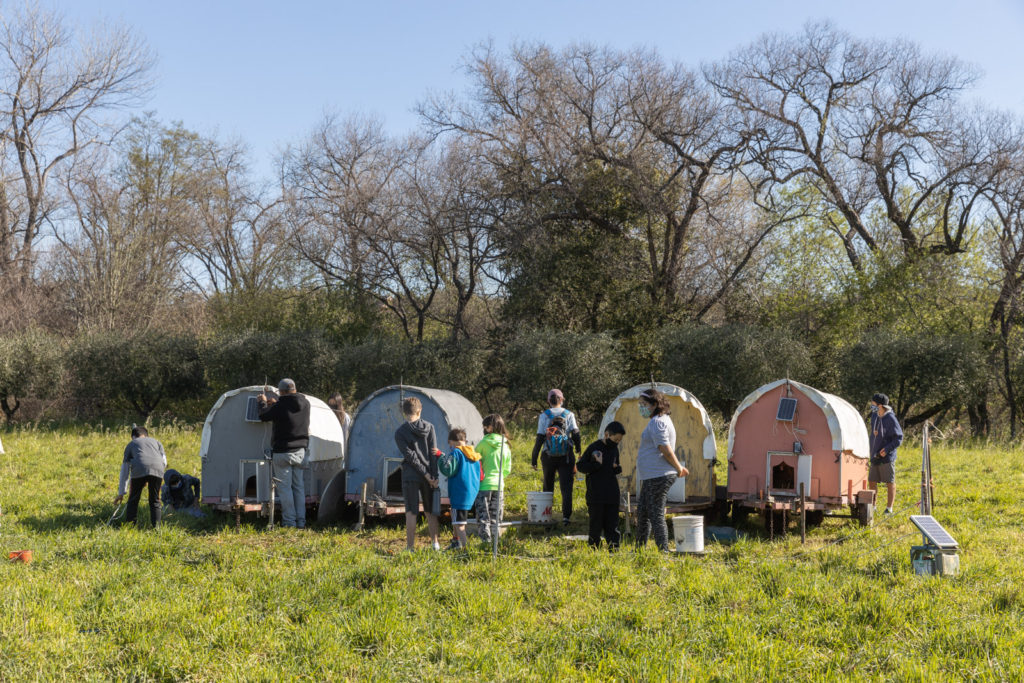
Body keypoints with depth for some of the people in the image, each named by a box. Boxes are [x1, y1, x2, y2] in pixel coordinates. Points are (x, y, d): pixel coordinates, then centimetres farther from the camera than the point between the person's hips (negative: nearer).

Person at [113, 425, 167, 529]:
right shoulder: (156, 442, 34)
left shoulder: (131, 444, 31)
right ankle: (156, 527, 4)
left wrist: (121, 493, 32)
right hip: (157, 470, 1)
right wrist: (149, 481, 28)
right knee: (155, 501, 12)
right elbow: (164, 462, 21)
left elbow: (124, 470, 29)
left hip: (139, 470, -1)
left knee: (133, 501, 12)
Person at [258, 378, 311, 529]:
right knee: (299, 487, 12)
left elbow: (264, 416, -1)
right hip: (300, 451, 6)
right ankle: (301, 521, 13)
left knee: (285, 488, 0)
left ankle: (289, 521, -1)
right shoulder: (305, 403, 0)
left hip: (282, 453, -5)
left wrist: (263, 403, 17)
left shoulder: (280, 407, -17)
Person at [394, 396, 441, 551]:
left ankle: (410, 547, 1)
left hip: (410, 476, -3)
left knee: (411, 513, 1)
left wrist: (426, 474, -8)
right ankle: (435, 543, 20)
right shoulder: (429, 427, 1)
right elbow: (433, 452, -2)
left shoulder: (400, 432, -6)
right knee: (431, 511, 14)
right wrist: (434, 476, -2)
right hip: (429, 475, 3)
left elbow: (410, 456, -11)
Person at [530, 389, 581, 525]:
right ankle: (566, 515, -13)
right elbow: (575, 433, -3)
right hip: (566, 456, -1)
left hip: (548, 456, 1)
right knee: (566, 486, -2)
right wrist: (578, 449, 15)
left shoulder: (544, 416, 0)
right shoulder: (569, 414, 1)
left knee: (548, 485, 16)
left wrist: (534, 458, 0)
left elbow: (539, 437, -3)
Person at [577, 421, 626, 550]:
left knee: (612, 524, 3)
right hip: (596, 495, -5)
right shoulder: (594, 447, -7)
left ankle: (614, 548, 5)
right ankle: (593, 548, 9)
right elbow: (580, 466, -4)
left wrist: (617, 469, 2)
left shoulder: (614, 449, 11)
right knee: (596, 524, 0)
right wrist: (597, 464, -17)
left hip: (612, 494, 5)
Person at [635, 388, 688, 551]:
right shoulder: (661, 420, 20)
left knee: (656, 515, -8)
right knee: (642, 511, 17)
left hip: (658, 476, -11)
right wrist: (679, 469, 19)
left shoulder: (657, 422, -15)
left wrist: (679, 468, -11)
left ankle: (663, 551, -5)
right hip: (652, 476, 11)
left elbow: (665, 449, -21)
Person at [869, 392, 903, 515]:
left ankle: (889, 508, 9)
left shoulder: (891, 419, -17)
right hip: (875, 455, 8)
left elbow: (899, 438, -13)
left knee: (890, 483, 2)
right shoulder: (875, 416, 5)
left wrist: (888, 449, -23)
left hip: (887, 456, -7)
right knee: (872, 482, 11)